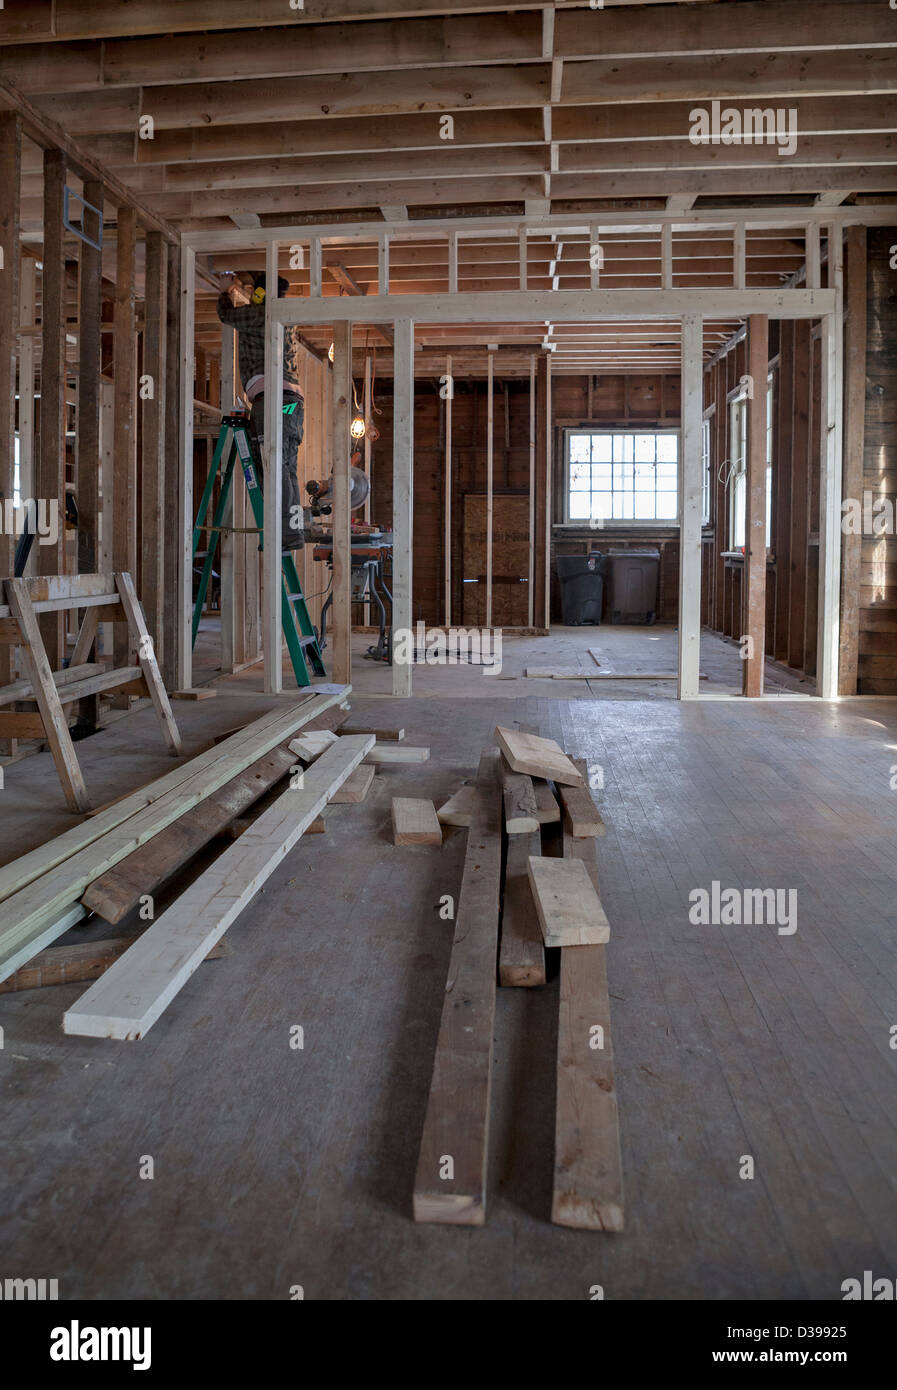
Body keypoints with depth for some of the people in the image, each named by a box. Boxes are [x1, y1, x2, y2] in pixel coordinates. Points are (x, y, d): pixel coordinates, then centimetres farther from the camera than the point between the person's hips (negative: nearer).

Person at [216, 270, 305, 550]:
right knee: (288, 469, 6)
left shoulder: (261, 313, -2)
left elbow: (227, 314, 14)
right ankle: (295, 530, 4)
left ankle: (289, 532, -23)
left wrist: (227, 293, 33)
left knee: (277, 467, -15)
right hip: (292, 399, 9)